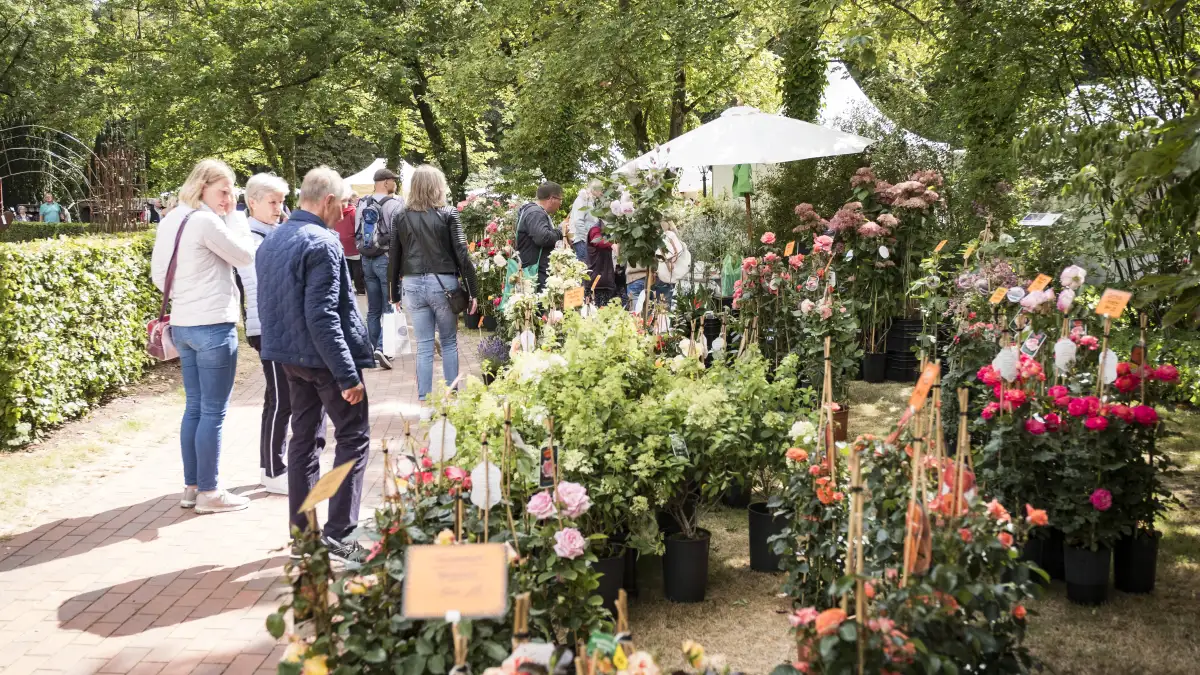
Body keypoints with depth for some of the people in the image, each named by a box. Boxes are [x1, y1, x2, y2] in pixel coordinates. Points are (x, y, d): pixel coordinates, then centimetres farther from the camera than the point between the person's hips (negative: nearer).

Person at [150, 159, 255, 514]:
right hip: (213, 326, -9)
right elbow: (245, 255, -7)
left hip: (183, 324, 9)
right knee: (213, 412, -1)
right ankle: (209, 493, 5)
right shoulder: (206, 221, -15)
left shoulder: (170, 221, 12)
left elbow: (158, 275, 16)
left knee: (194, 408, 15)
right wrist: (233, 217, -1)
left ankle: (191, 487, 21)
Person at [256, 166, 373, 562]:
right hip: (323, 356, -9)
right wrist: (348, 375, -21)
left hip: (288, 356, 9)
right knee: (353, 439, 1)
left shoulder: (270, 242, 10)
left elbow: (266, 304, 16)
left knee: (303, 437, 15)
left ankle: (302, 531, 20)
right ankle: (338, 535, -2)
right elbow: (322, 316, -23)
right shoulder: (322, 244, -18)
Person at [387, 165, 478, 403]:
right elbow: (462, 254, -6)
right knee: (449, 342, 13)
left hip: (413, 285, 2)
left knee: (423, 346, 8)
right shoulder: (448, 214, -3)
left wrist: (395, 294, 17)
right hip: (442, 283, -2)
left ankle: (424, 399, 10)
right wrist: (473, 290, -1)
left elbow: (395, 258, 8)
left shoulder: (403, 217, 5)